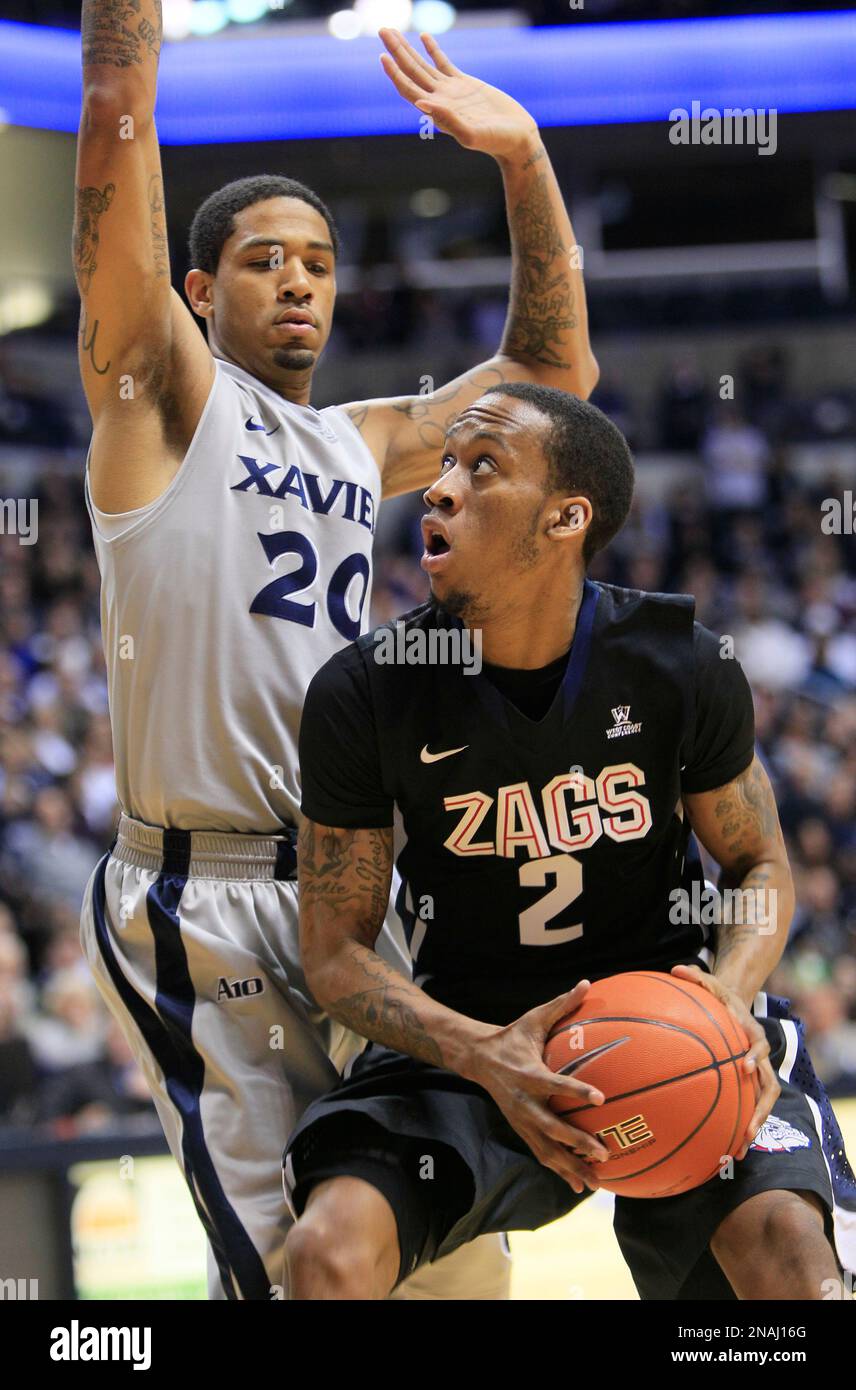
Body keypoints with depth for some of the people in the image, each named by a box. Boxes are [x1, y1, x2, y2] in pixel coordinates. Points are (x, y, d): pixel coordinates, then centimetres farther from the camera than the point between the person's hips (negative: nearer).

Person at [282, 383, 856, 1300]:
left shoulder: (678, 664, -9)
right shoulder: (360, 694, -11)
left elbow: (761, 866, 5)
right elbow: (335, 952, -7)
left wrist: (730, 994, -19)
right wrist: (483, 1056, -26)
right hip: (465, 1039, 0)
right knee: (329, 1250, -27)